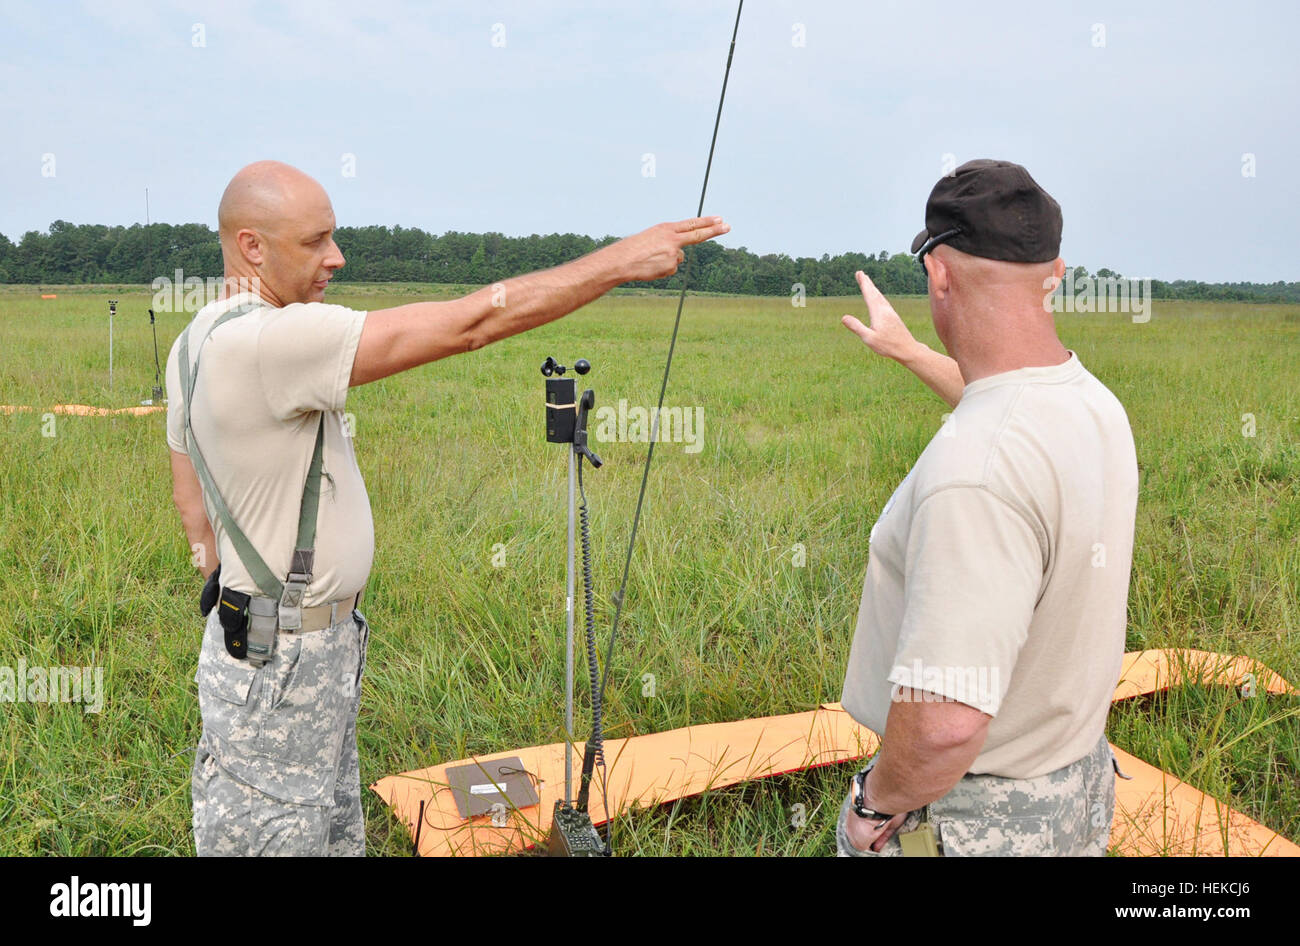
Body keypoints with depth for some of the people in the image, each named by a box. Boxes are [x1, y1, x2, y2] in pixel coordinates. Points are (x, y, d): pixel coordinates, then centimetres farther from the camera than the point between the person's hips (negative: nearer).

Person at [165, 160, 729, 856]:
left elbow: (191, 498, 15)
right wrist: (619, 260, -22)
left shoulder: (196, 342, 7)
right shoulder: (268, 340, -27)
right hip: (280, 667, -10)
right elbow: (468, 324, -28)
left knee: (336, 835, 22)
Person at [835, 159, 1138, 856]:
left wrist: (877, 801, -18)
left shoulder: (976, 470, -34)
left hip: (969, 817, -8)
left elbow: (945, 721, -38)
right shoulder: (1095, 402, -3)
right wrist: (905, 349, 36)